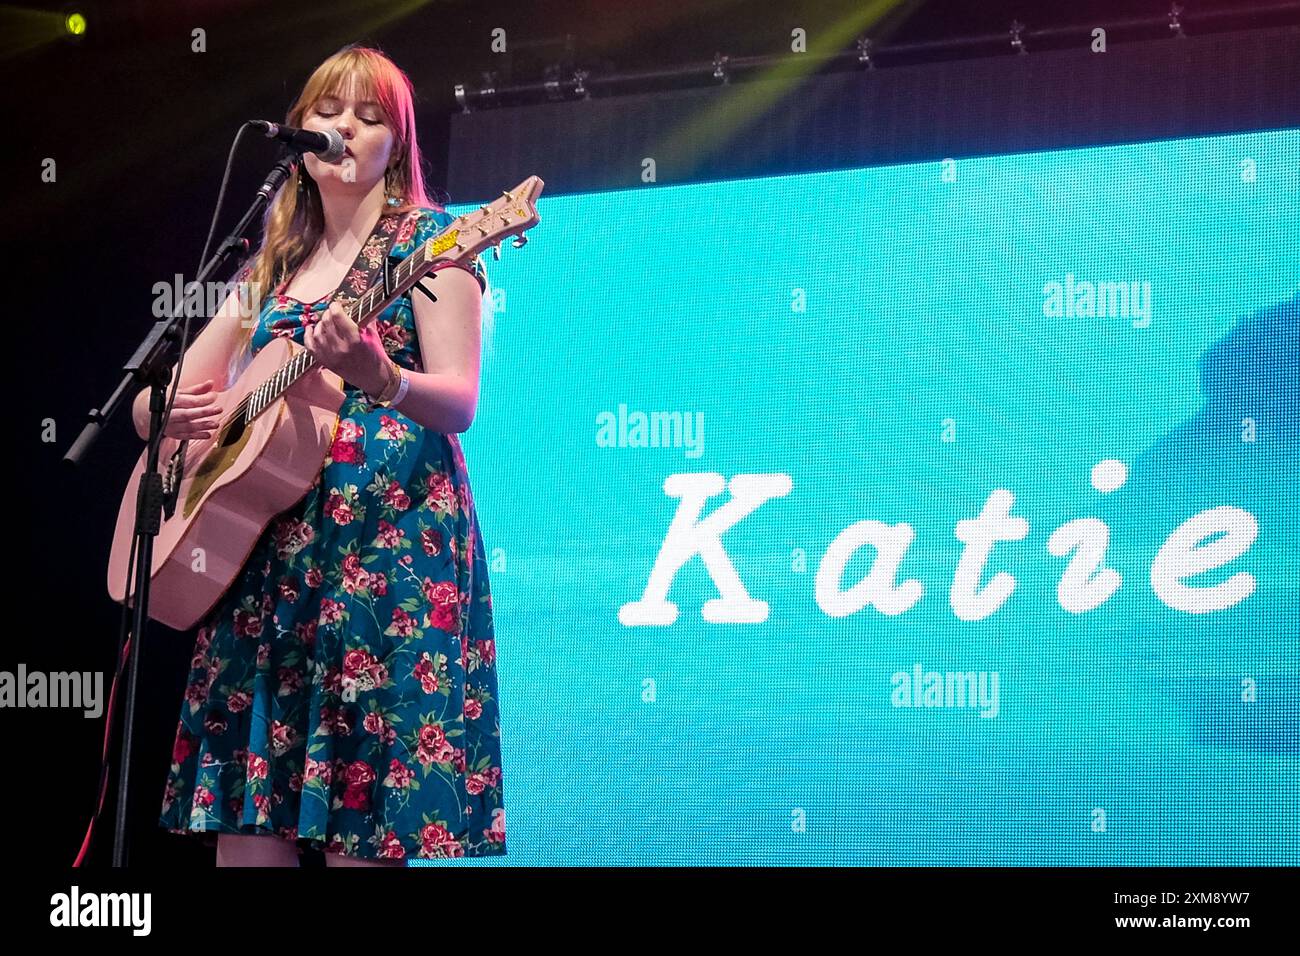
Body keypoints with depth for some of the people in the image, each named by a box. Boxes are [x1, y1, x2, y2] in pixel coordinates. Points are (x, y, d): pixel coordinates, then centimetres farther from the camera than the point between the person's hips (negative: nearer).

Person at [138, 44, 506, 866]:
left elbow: (459, 403, -9)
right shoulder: (272, 267, 19)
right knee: (245, 830, -1)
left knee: (361, 833, -10)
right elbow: (155, 402, 20)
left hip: (390, 547, -5)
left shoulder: (429, 240, 3)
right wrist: (169, 411, -5)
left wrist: (379, 377, -30)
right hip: (267, 550, 6)